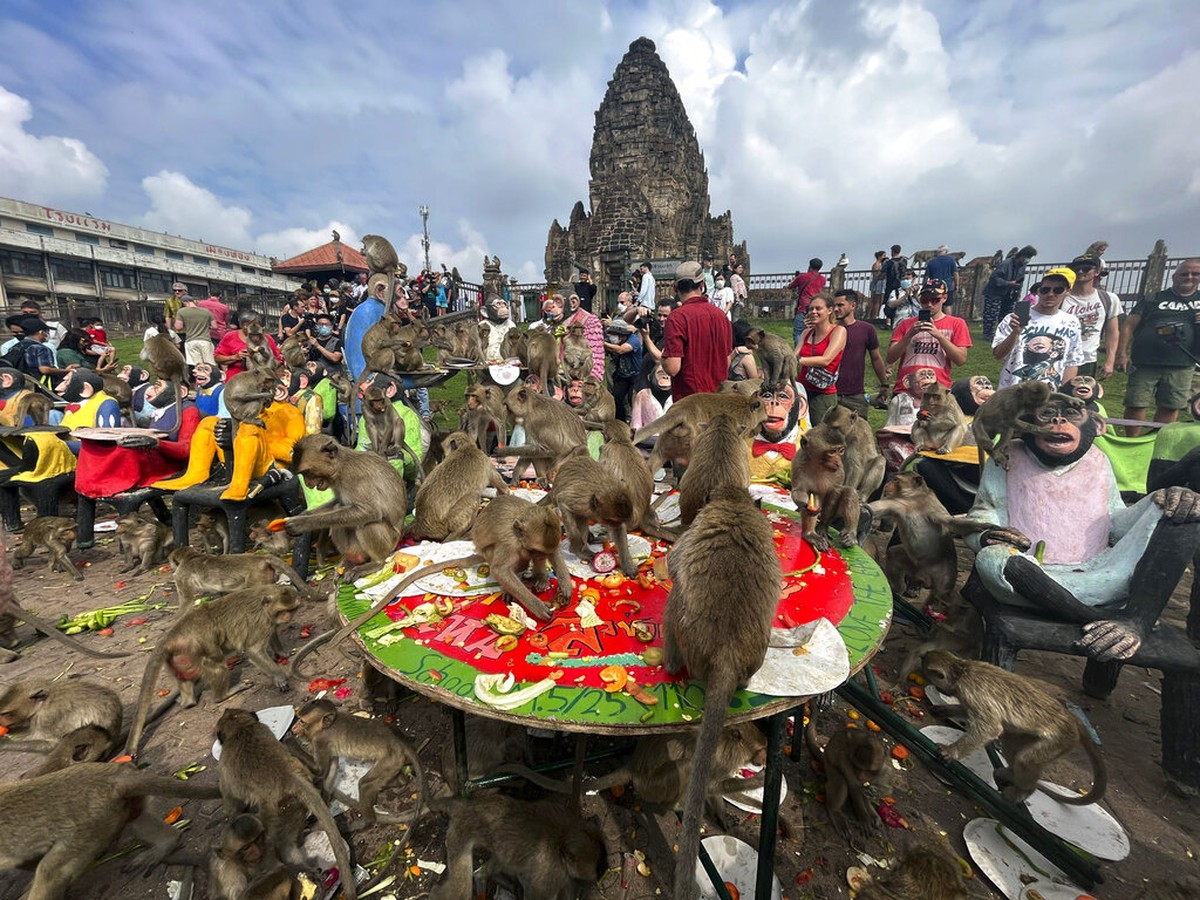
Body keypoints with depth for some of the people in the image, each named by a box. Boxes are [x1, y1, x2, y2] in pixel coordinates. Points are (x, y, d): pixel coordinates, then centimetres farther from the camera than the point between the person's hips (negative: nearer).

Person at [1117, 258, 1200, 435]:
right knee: (1136, 405, -4)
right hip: (1144, 364, -3)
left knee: (1170, 407, 5)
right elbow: (1128, 326, 1)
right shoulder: (1154, 299, 8)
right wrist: (1122, 354, -10)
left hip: (1181, 367, 3)